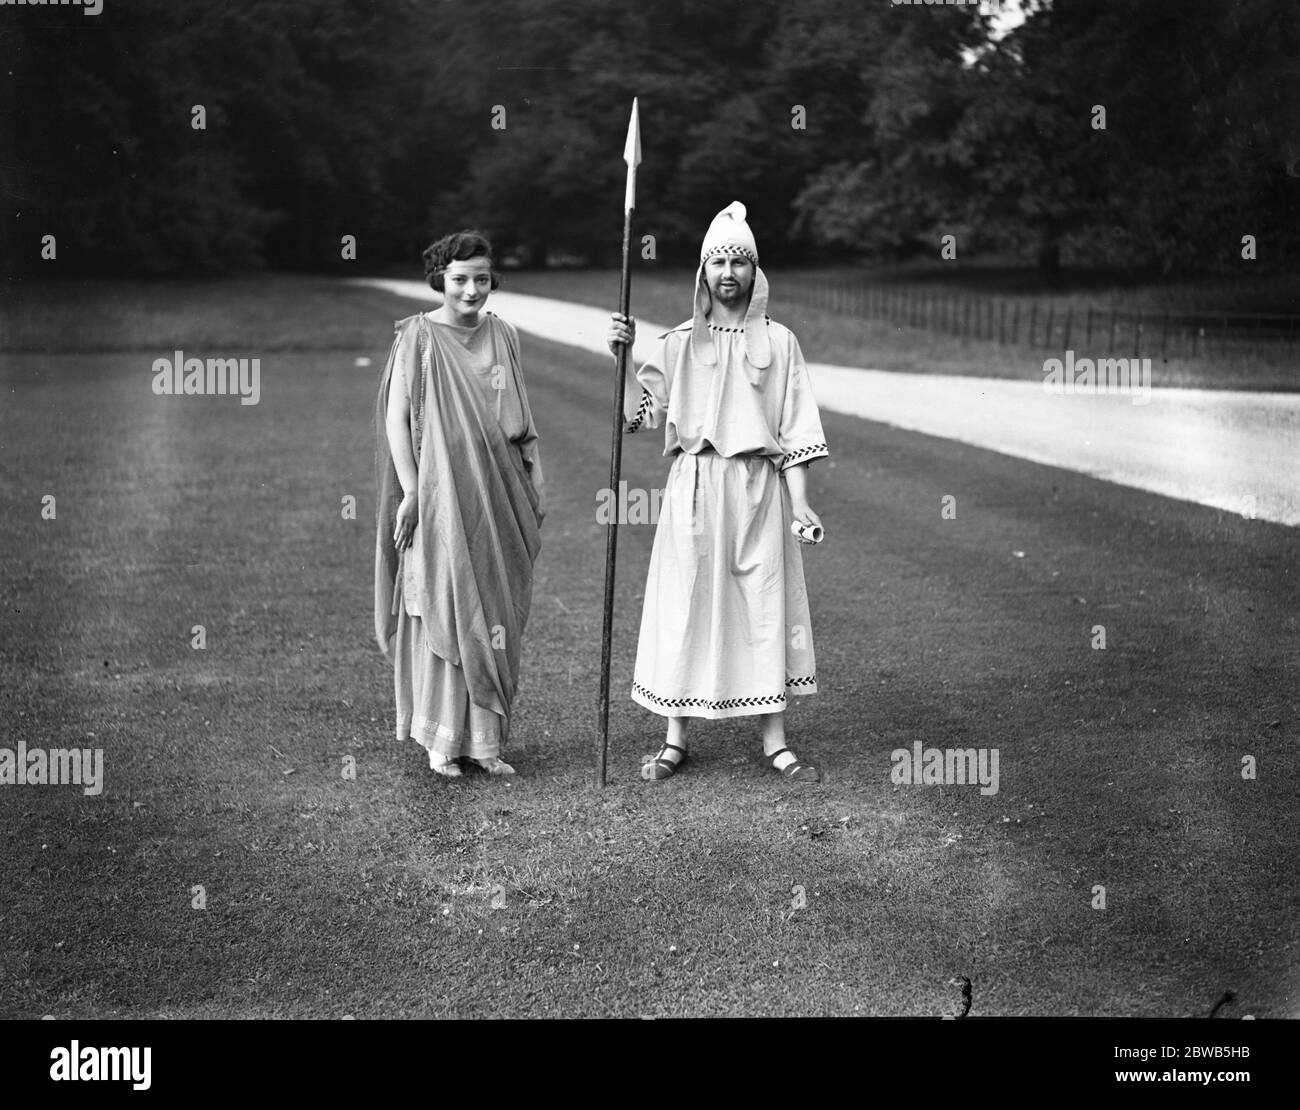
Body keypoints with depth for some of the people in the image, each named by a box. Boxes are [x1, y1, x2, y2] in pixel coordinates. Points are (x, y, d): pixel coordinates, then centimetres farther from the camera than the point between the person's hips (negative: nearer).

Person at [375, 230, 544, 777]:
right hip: (440, 492, -4)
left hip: (498, 494, 5)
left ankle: (486, 738, 14)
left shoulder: (502, 335, 10)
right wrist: (410, 491, -12)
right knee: (443, 612, -1)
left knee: (496, 616, 6)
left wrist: (534, 482, 10)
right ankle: (441, 740, 8)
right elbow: (396, 418, -6)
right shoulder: (418, 336, -4)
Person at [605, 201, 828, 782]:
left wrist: (799, 502, -3)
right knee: (687, 605, 2)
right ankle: (676, 739, 14)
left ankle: (775, 742, 11)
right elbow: (636, 413, -2)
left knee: (765, 605, 2)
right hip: (693, 488, 0)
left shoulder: (778, 342, 4)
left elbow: (795, 428, 3)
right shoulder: (679, 343, 5)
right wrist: (620, 355, -14)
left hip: (758, 489, 0)